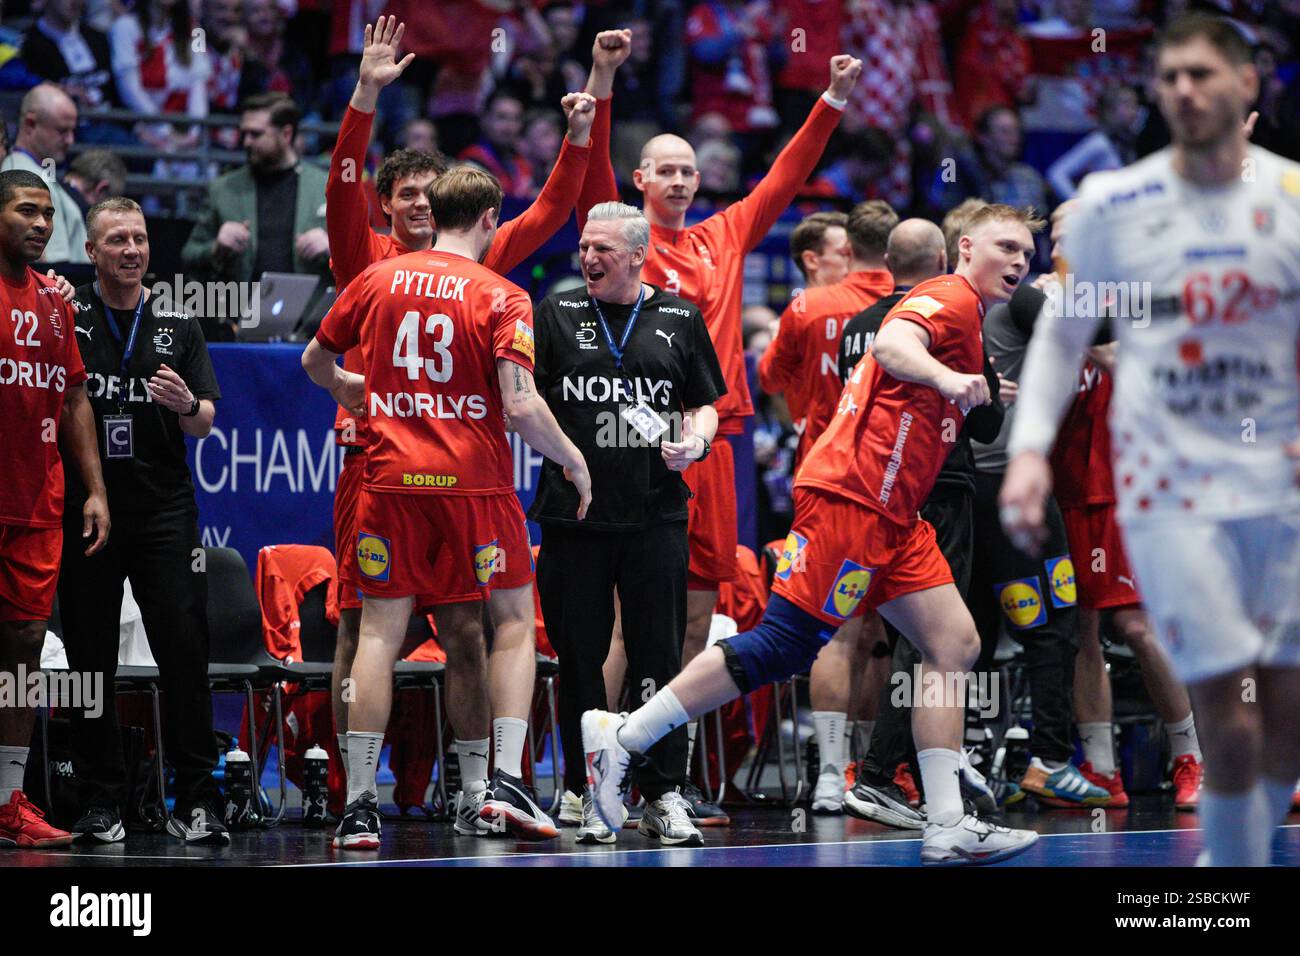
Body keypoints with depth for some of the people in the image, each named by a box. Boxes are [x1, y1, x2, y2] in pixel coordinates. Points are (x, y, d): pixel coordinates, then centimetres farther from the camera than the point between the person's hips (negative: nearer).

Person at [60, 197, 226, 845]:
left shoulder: (177, 323, 11)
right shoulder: (66, 316, 6)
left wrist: (186, 404, -13)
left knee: (184, 649, -7)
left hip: (164, 507, 1)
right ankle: (101, 800, 9)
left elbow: (204, 424, 11)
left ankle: (196, 799, -4)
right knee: (91, 658, 2)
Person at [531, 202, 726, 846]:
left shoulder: (679, 319, 10)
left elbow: (704, 403, 15)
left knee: (660, 659, 0)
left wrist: (696, 441, -4)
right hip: (573, 514, 0)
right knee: (580, 660, 3)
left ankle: (663, 796, 6)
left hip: (655, 514, 0)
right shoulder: (556, 313, 7)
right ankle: (590, 796, 11)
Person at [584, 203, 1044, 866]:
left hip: (891, 516, 10)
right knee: (781, 644, -13)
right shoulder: (950, 298, -7)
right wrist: (947, 377, -46)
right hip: (849, 494, -10)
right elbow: (891, 344, -29)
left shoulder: (966, 317, 23)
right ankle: (620, 738, -6)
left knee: (955, 644, 1)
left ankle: (948, 829, -2)